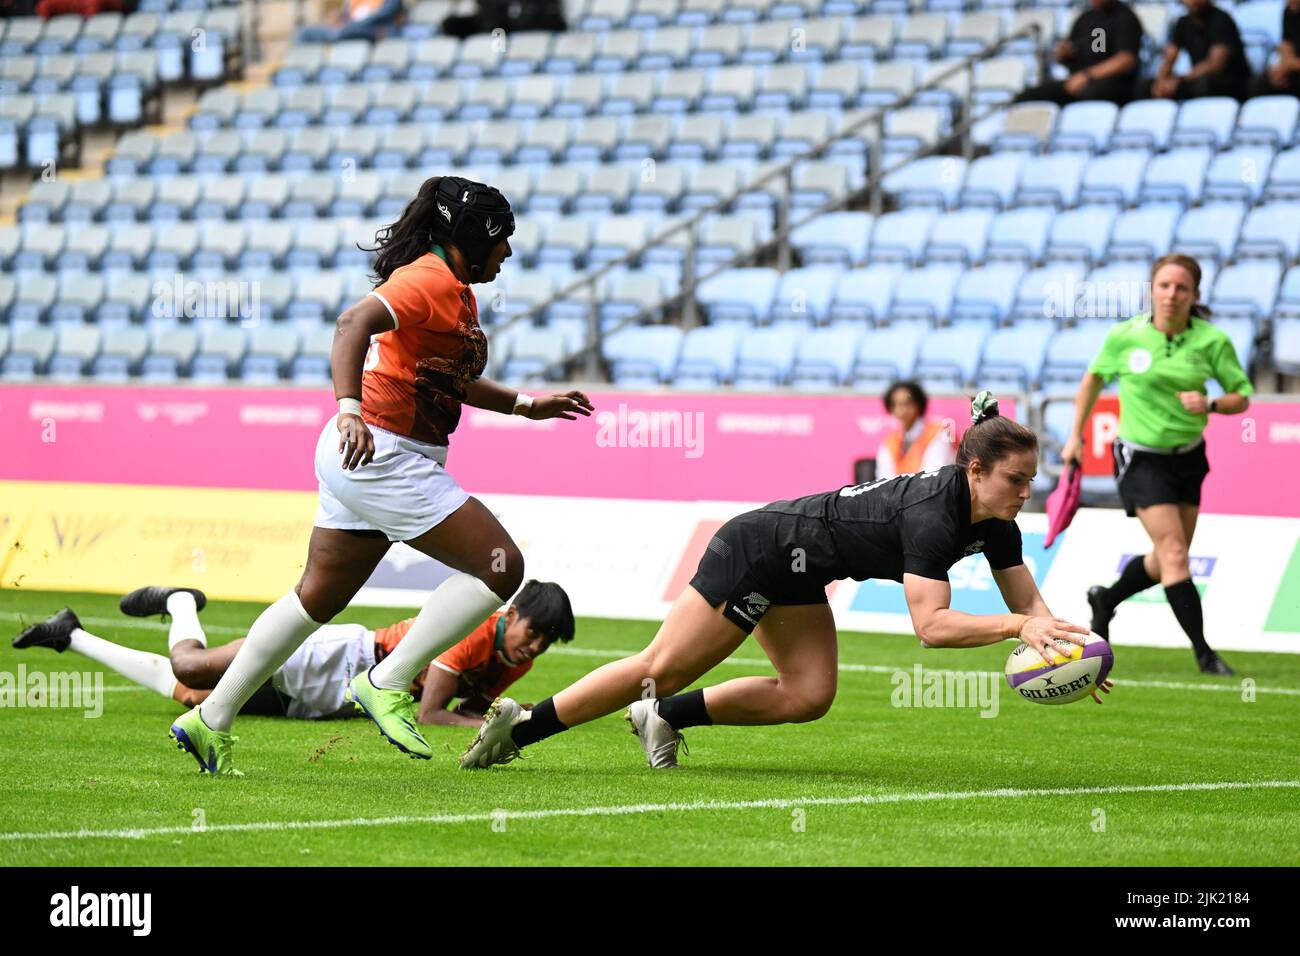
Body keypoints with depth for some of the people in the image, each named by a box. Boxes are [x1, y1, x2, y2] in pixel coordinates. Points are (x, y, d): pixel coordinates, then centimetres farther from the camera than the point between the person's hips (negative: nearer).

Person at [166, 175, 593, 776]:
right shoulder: (430, 280, -13)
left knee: (318, 598, 15)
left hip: (362, 458, 10)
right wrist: (349, 409, -41)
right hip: (381, 454, -10)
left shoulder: (456, 292, 18)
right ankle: (388, 683, -8)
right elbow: (354, 324, -28)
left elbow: (451, 382, 33)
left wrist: (526, 405, 32)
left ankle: (210, 722, 19)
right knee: (500, 566, -10)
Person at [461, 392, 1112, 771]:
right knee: (661, 669, -4)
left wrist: (1070, 646, -15)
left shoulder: (993, 522, -4)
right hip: (756, 552, -8)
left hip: (794, 577, 8)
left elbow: (1027, 602, 1)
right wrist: (1017, 625, -38)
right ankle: (520, 726, 7)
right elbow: (930, 624, -36)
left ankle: (666, 715, 11)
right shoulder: (933, 516, -31)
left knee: (808, 695, -3)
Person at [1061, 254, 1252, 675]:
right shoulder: (1124, 336, -10)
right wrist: (1076, 435, 8)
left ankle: (1106, 600, 40)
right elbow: (1094, 377, 8)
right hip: (1142, 459, -3)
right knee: (1175, 553, -15)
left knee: (1167, 561, 13)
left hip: (1188, 456, 3)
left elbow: (1242, 396, -2)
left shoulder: (1212, 341, -9)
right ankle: (1203, 652, -12)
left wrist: (1209, 404, -23)